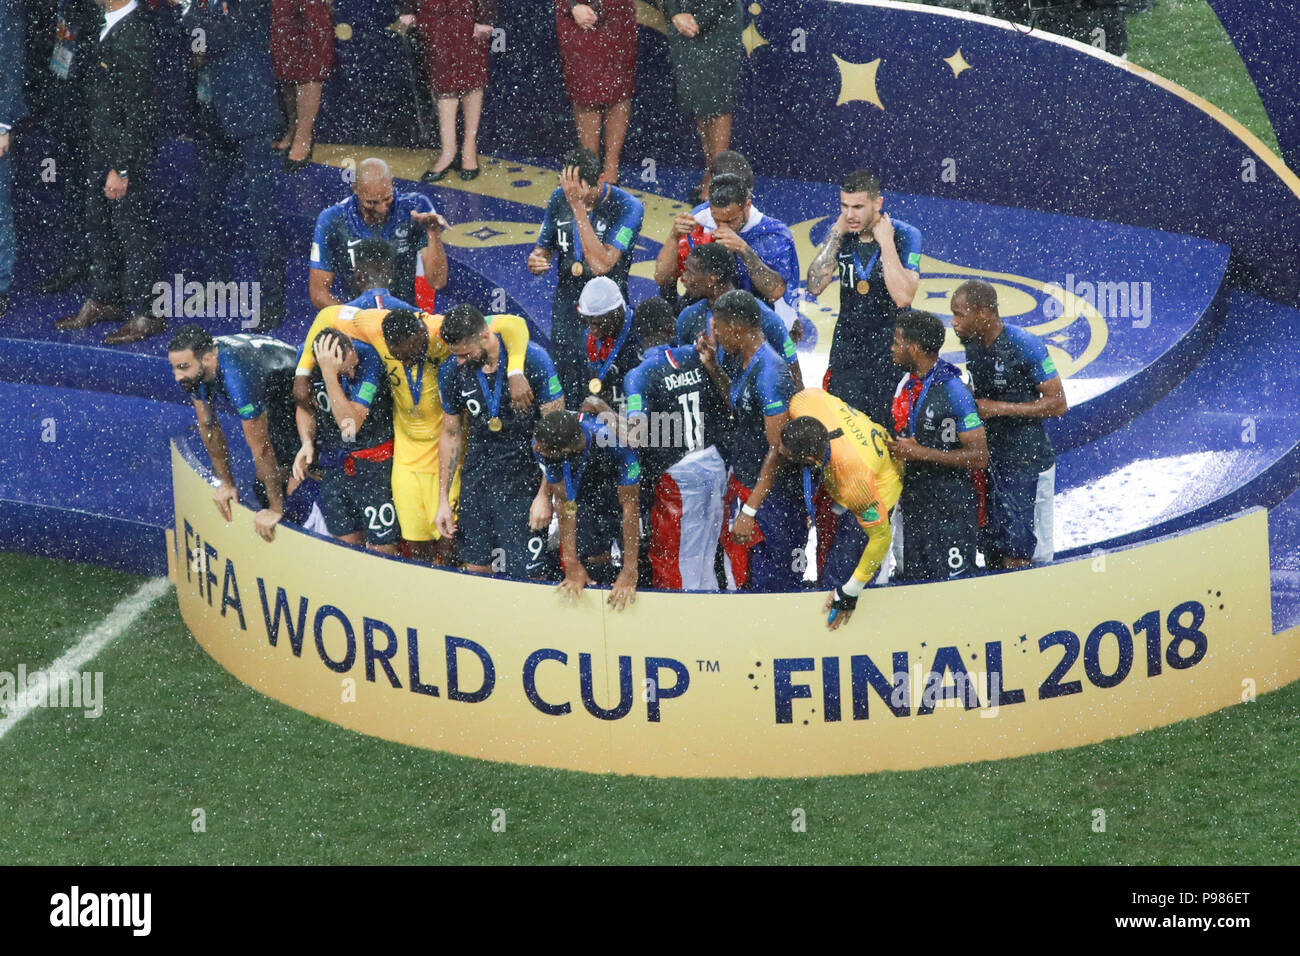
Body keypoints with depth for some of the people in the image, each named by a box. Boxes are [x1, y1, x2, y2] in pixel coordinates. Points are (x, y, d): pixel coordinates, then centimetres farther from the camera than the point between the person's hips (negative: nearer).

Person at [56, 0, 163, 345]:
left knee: (134, 229, 1)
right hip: (101, 148, 9)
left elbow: (137, 110, -23)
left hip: (126, 151, -9)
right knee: (100, 223, 20)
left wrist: (122, 168, -21)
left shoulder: (135, 34, -25)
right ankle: (104, 301, 35)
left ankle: (146, 314, 11)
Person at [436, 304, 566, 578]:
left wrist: (545, 494, -11)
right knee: (476, 569, 4)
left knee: (527, 574, -8)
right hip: (476, 481, 4)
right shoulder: (451, 372, -1)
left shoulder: (533, 359, -13)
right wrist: (443, 499, 11)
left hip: (525, 479, -4)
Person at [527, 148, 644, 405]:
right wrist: (536, 261, -9)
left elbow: (601, 264, -24)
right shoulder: (559, 199, 4)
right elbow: (543, 249, 17)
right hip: (567, 305, 4)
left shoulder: (627, 207, -13)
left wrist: (578, 205, -26)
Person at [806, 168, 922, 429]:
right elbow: (815, 287, -7)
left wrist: (885, 242, -21)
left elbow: (903, 297, -23)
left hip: (892, 348, -4)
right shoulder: (841, 234, 2)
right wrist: (836, 235, -10)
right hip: (847, 346, 4)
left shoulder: (905, 235, -11)